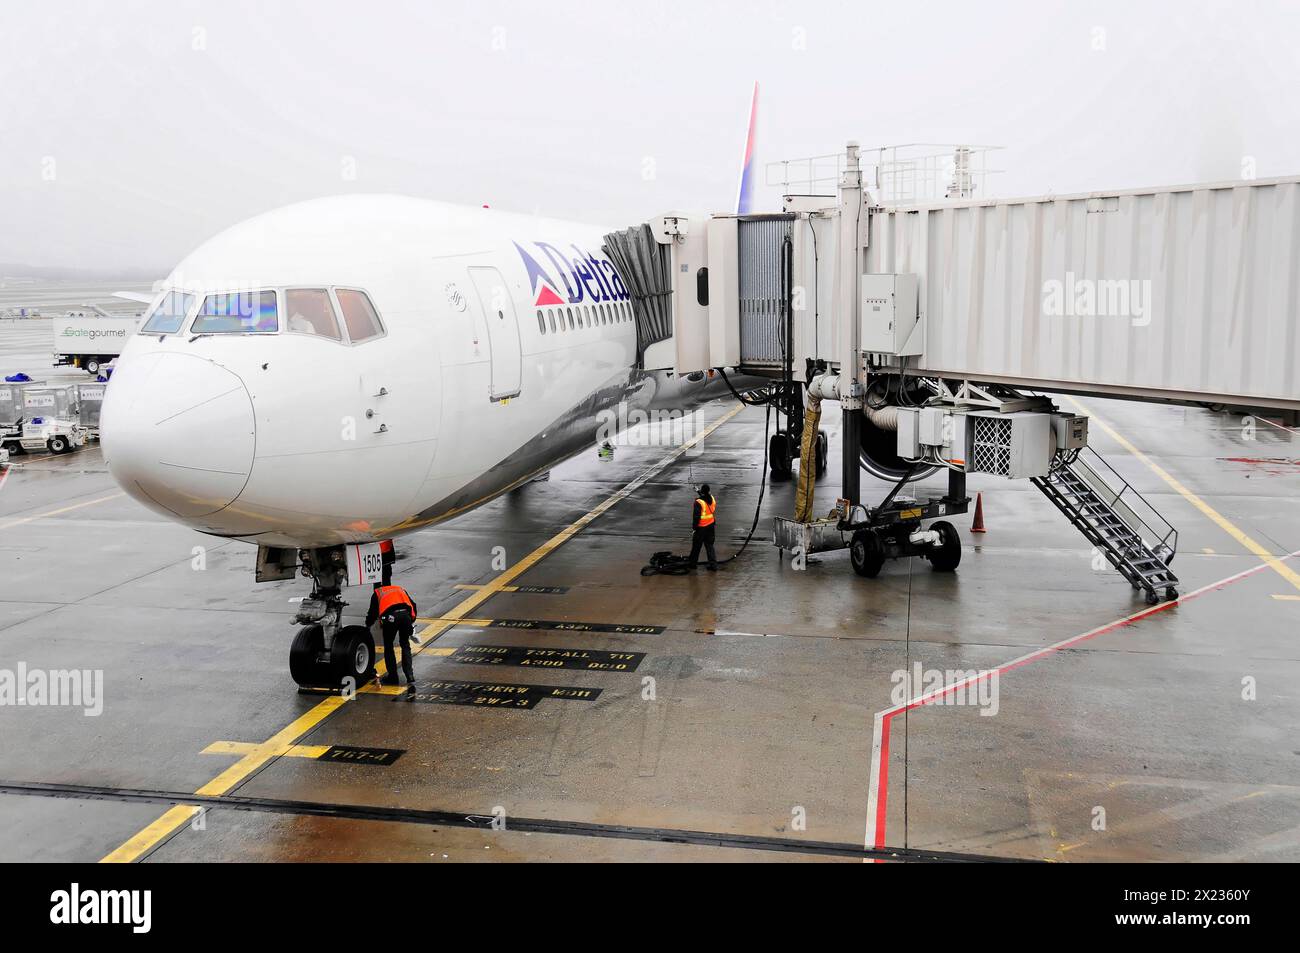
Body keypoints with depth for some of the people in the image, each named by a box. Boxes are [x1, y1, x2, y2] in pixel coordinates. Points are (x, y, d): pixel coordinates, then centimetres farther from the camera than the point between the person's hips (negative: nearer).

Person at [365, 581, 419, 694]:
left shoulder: (377, 594, 29)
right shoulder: (400, 589, 36)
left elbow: (373, 612, 25)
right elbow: (413, 605, 27)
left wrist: (367, 625, 44)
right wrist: (411, 623, 35)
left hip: (390, 616, -2)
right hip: (406, 614, 3)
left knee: (388, 646, 19)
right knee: (405, 646, 14)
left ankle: (393, 677, 25)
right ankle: (410, 679, 2)